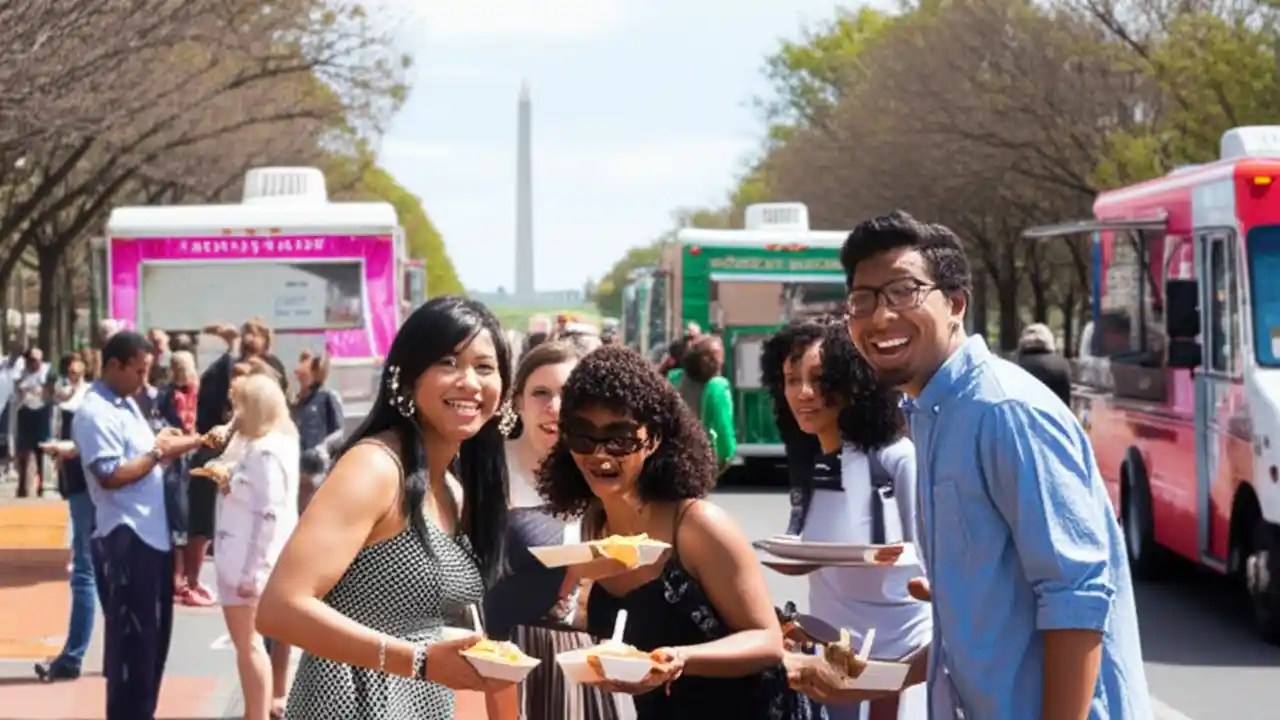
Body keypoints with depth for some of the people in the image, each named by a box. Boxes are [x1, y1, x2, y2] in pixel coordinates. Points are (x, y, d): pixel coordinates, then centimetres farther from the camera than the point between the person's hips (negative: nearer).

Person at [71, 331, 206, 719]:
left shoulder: (127, 404, 16)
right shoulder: (94, 413, -14)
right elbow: (111, 475, -21)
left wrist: (168, 450, 6)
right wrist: (159, 451, -15)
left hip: (153, 534, 10)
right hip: (125, 538, -10)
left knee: (154, 633, 15)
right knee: (132, 637, -3)